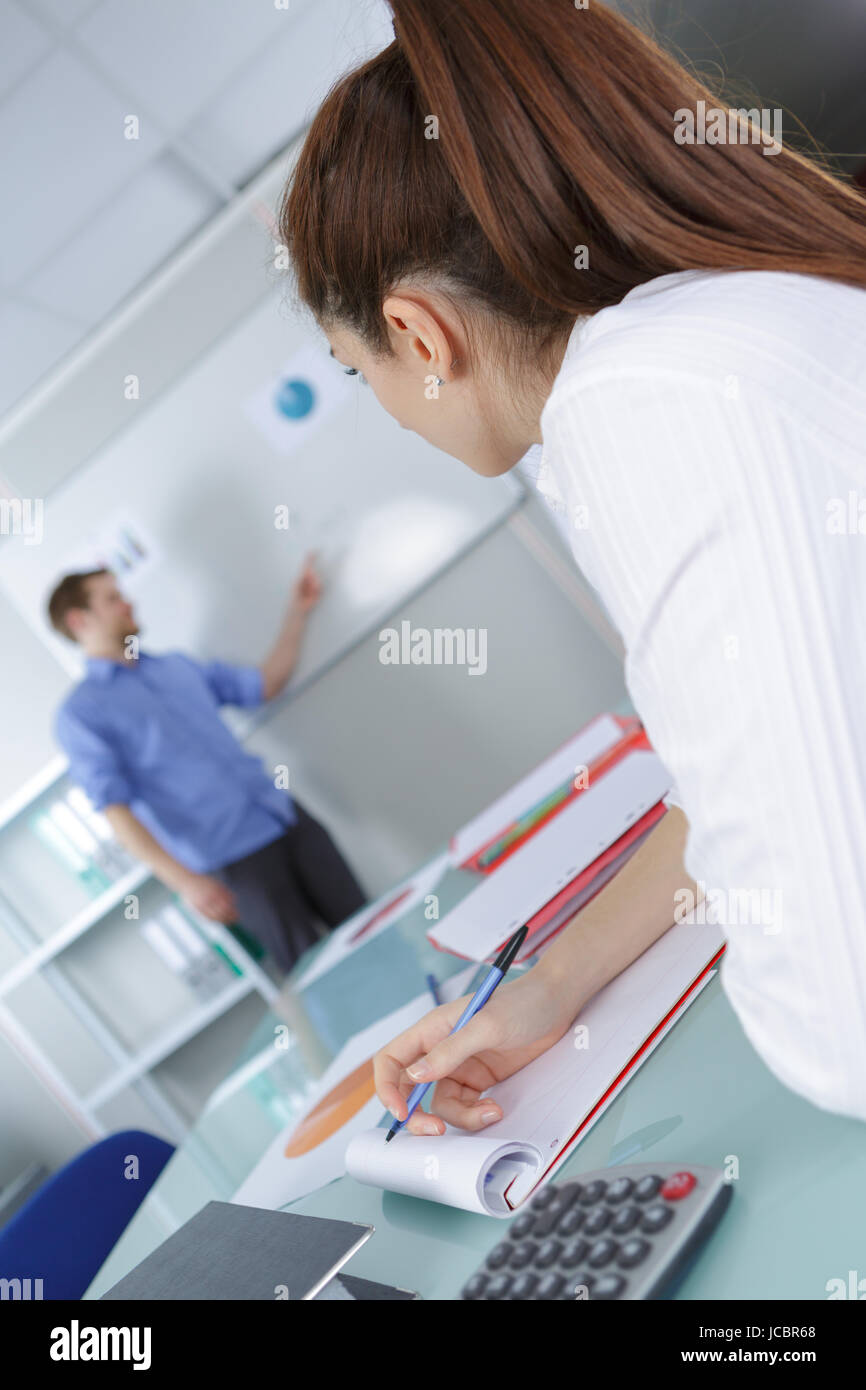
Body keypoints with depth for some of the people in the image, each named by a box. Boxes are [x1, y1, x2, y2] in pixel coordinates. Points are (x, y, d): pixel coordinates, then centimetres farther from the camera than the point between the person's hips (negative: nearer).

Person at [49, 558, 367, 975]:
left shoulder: (177, 666, 15)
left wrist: (298, 610, 18)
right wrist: (184, 881, -23)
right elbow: (114, 810, -13)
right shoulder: (79, 714, -5)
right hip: (233, 862, -6)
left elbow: (265, 683, 22)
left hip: (288, 819, 6)